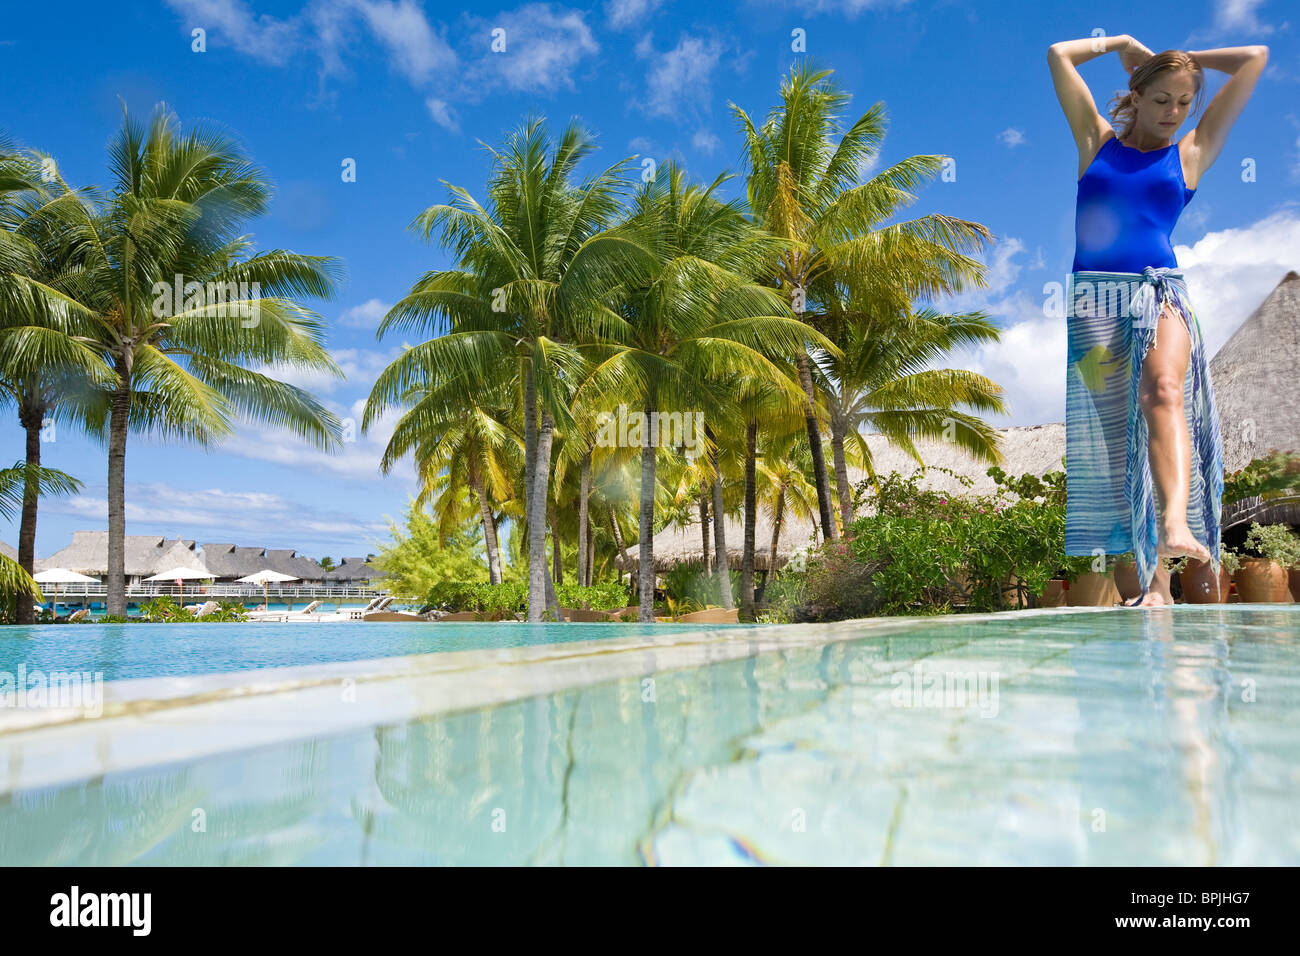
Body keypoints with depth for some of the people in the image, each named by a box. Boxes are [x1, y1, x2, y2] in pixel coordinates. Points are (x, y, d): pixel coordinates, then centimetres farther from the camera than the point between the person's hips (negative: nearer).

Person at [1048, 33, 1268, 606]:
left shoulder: (1191, 154, 16)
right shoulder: (1098, 142, 17)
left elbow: (1255, 58, 19)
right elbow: (1058, 54, 17)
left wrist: (1183, 60, 27)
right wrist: (1121, 44, 27)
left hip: (1161, 292, 0)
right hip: (1094, 299, 0)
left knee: (1164, 390, -30)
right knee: (1114, 436, -5)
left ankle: (1175, 525, -45)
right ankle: (1153, 580, 0)